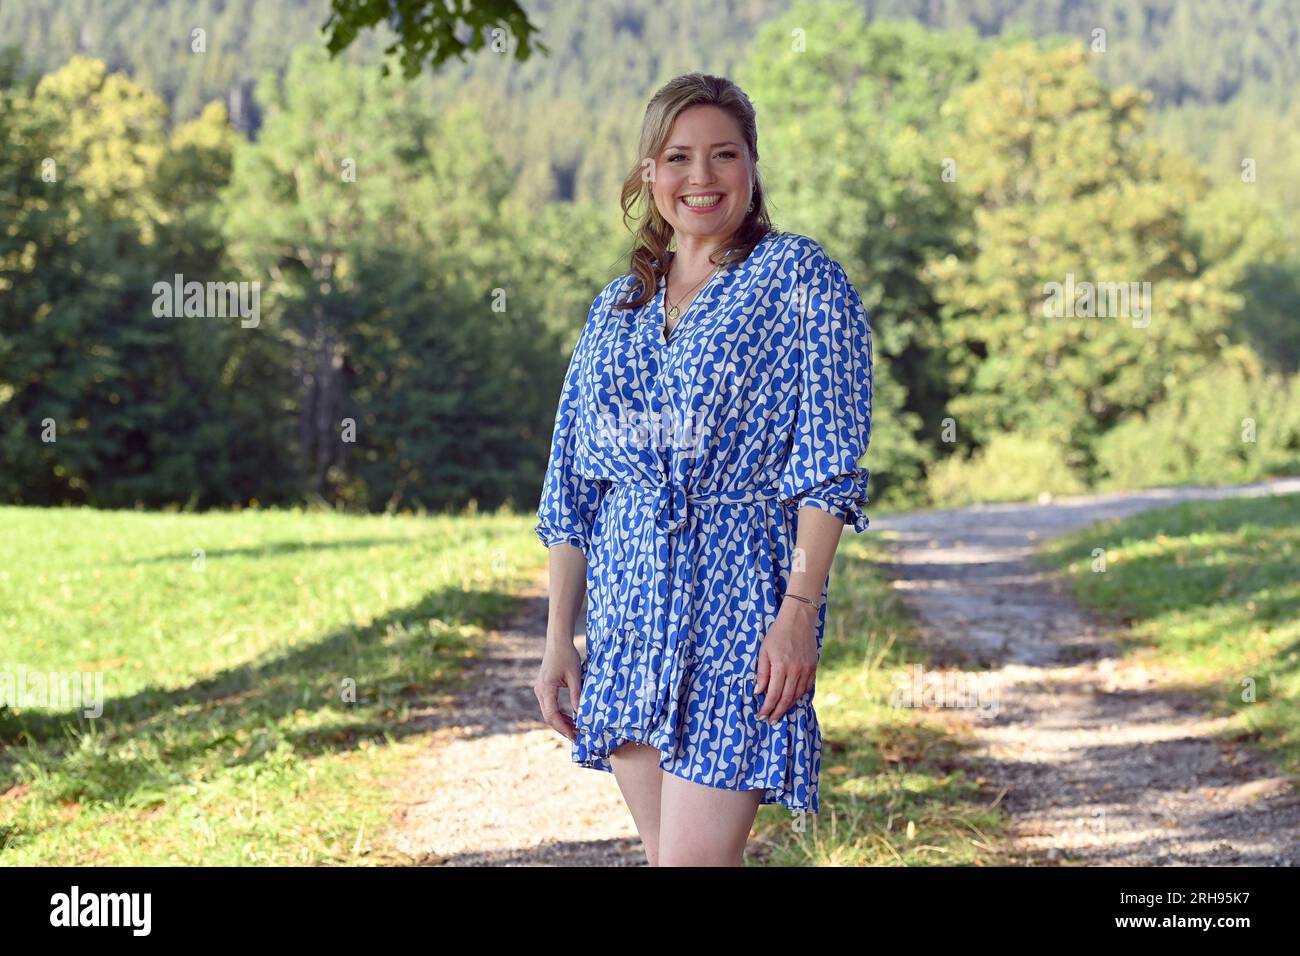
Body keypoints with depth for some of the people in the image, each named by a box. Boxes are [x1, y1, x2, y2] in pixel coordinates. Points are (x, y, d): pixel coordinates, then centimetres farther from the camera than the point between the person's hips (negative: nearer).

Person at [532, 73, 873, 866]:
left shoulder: (801, 279, -1)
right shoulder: (619, 306, 14)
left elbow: (828, 466, -9)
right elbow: (573, 488, 15)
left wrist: (799, 611, -17)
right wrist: (559, 638, 10)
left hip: (738, 604, -6)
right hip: (629, 614, 6)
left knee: (693, 858, -13)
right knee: (668, 854, 9)